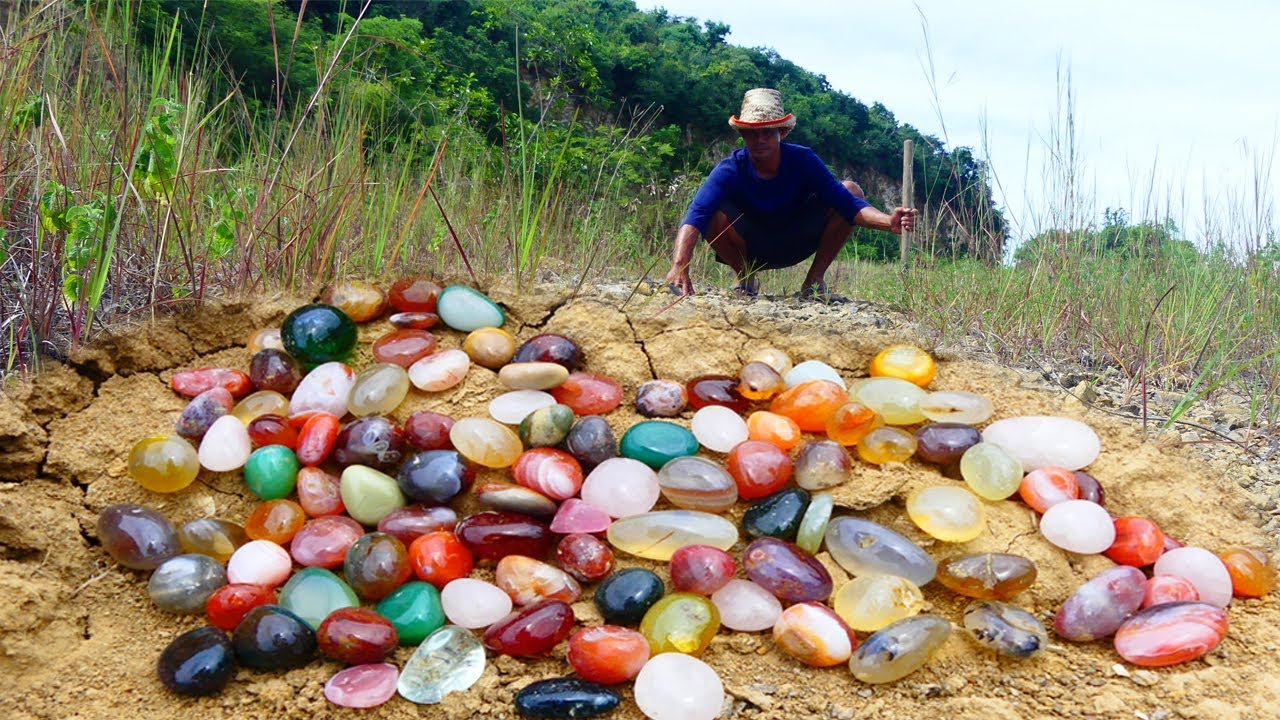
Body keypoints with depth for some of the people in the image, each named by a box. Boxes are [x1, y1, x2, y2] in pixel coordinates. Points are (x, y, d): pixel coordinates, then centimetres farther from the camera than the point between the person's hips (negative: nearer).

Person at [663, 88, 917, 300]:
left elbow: (847, 202, -26)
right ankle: (746, 278, -2)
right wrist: (680, 266, -58)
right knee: (713, 213, -34)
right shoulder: (730, 169, -25)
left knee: (851, 189, -18)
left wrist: (889, 221, -47)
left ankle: (814, 280, -5)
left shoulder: (803, 161, -19)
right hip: (749, 248, -1)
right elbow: (696, 214, -40)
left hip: (796, 242, 2)